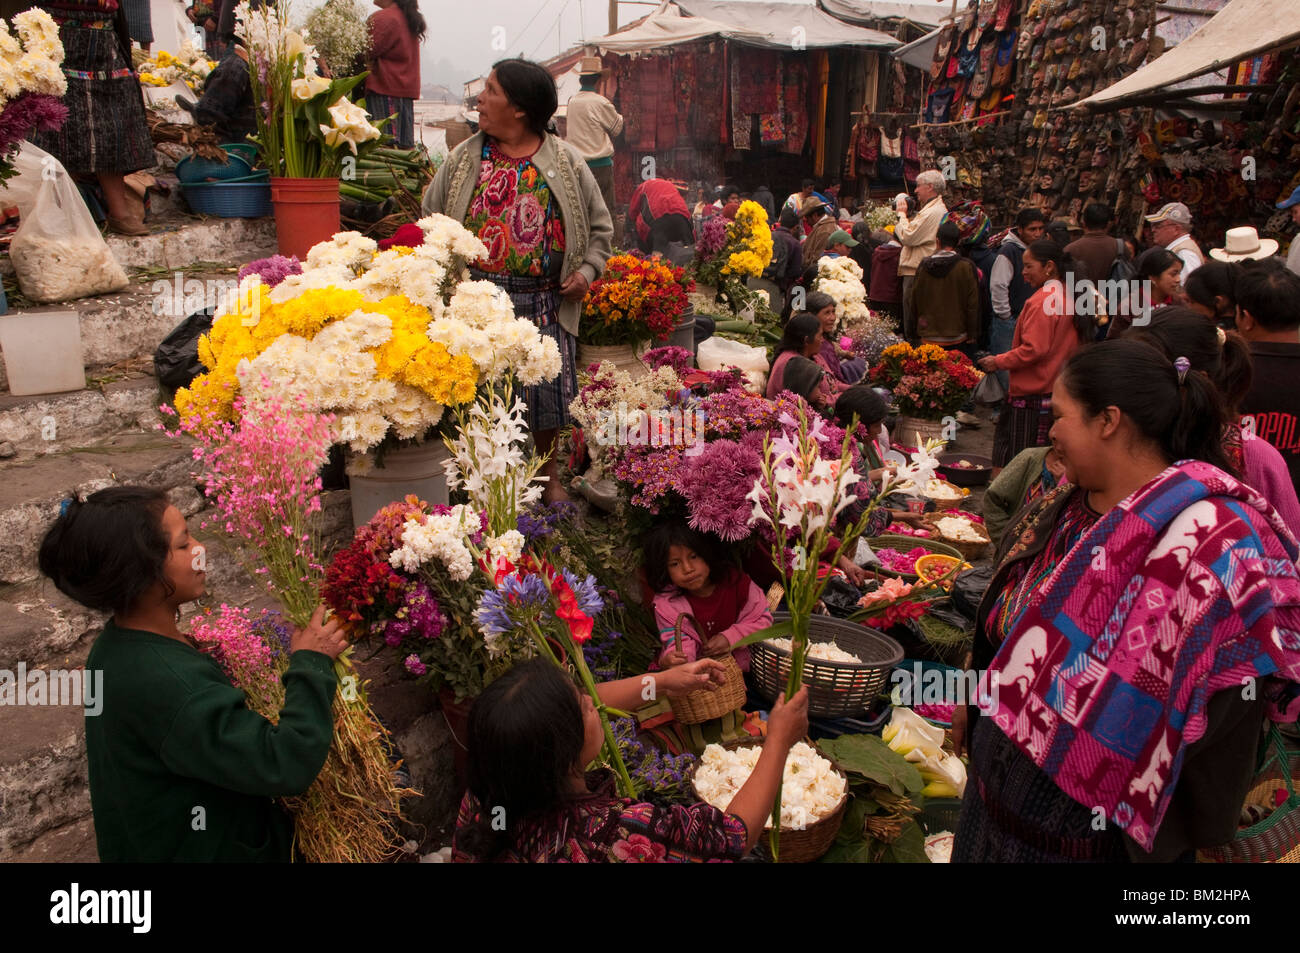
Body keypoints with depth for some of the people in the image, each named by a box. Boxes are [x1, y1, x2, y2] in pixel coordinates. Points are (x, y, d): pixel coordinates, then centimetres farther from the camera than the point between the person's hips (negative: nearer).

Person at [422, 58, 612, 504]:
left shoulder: (566, 162, 5)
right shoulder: (463, 160, 8)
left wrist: (587, 270, -3)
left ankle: (549, 474, 26)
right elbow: (430, 221, 12)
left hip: (544, 304, 0)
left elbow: (600, 225, 12)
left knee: (547, 388, 5)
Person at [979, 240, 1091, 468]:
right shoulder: (1069, 297, 11)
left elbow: (1033, 349, -21)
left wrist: (998, 362, -10)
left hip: (1032, 396, -9)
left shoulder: (1041, 301, -16)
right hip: (1060, 393, 9)